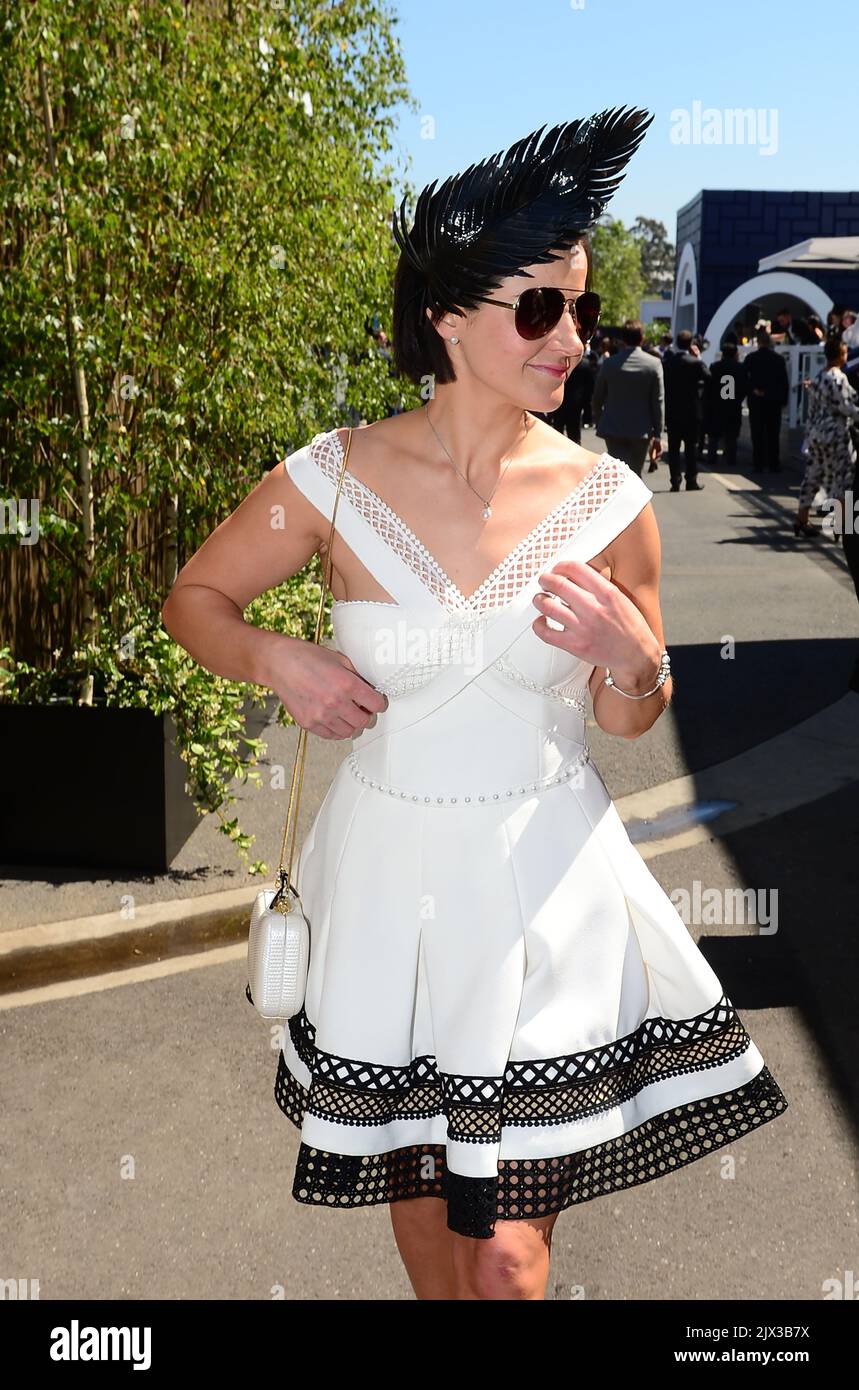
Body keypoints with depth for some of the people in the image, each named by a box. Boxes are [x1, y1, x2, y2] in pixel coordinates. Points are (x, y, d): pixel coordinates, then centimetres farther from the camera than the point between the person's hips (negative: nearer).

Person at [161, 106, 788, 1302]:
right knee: (414, 1193, 22)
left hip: (545, 885, 0)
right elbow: (196, 596, 5)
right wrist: (278, 660, -14)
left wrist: (631, 656, -19)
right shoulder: (338, 478, -10)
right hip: (390, 874, 1)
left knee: (505, 1254, 4)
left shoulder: (608, 502, -8)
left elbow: (634, 720, 3)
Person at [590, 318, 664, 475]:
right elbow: (658, 402, -4)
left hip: (613, 429, 0)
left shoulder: (609, 363, -3)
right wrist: (657, 435, 0)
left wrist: (598, 422, 21)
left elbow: (597, 397, 5)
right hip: (641, 431, 0)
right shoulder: (654, 364, -5)